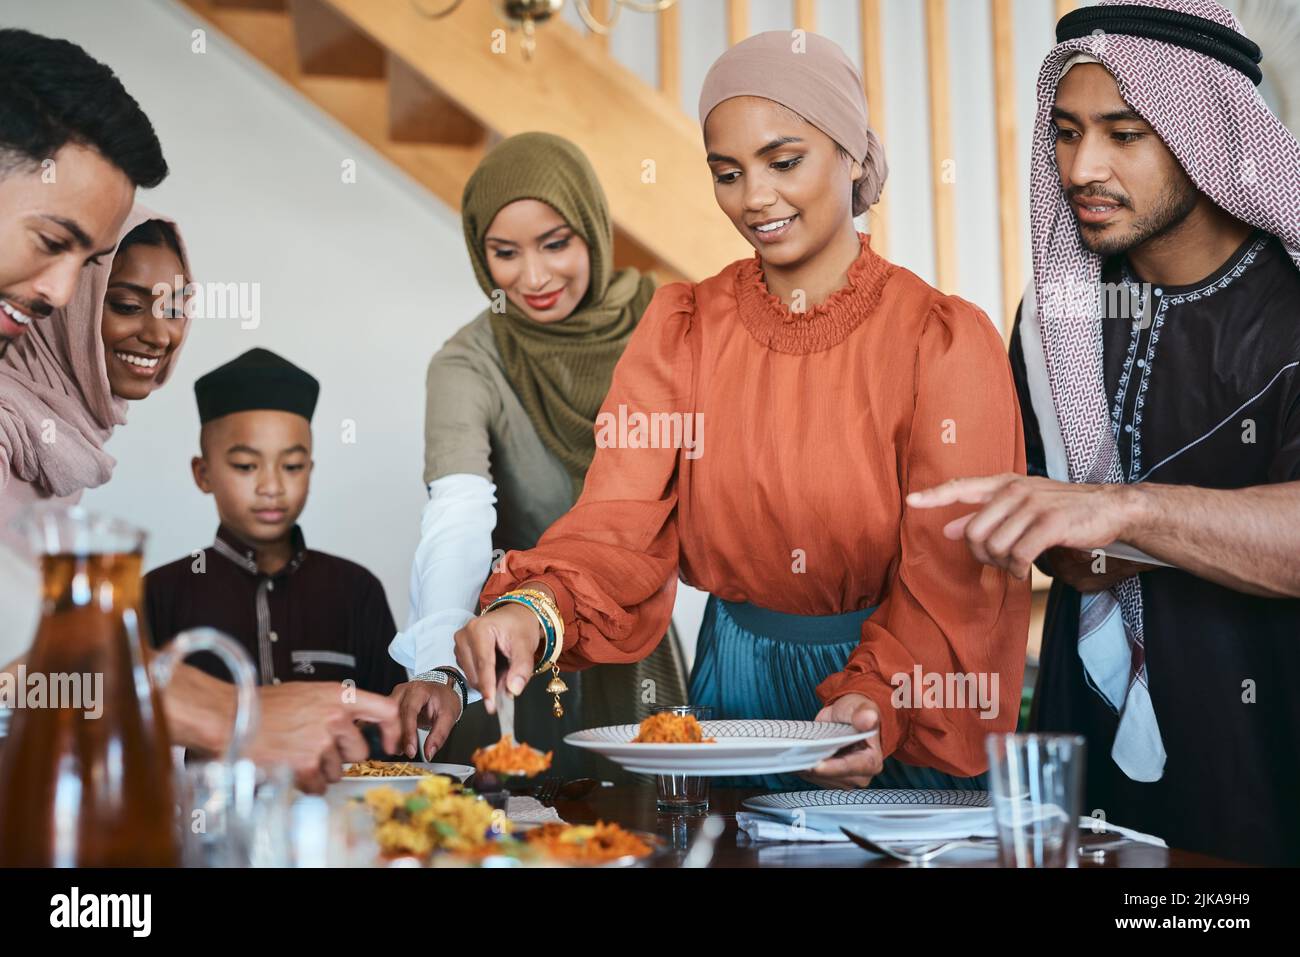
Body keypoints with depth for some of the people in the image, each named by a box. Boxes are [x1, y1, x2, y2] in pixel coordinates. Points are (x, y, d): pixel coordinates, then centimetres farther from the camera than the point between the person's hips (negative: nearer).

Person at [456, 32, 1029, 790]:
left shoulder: (945, 341, -7)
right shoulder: (681, 329, 2)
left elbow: (947, 572, -12)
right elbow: (619, 523, -8)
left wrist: (878, 704, -29)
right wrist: (537, 607, -29)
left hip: (899, 705, -2)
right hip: (733, 689, 2)